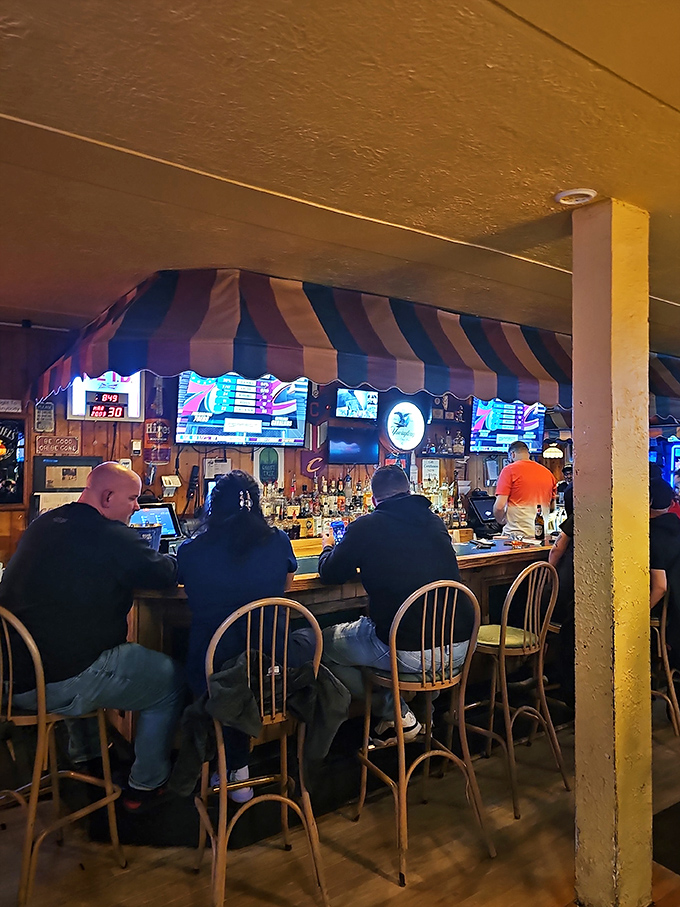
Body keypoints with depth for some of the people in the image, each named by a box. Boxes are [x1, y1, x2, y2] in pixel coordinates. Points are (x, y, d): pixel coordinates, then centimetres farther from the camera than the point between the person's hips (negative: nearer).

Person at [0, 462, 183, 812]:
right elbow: (165, 573, -8)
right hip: (63, 685, -8)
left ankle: (83, 757, 51)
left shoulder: (42, 525, 9)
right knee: (170, 678, 10)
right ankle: (145, 785, 23)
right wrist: (175, 559, 15)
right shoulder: (112, 537, -16)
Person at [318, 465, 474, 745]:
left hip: (408, 654, -6)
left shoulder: (367, 526, -6)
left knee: (325, 643, 14)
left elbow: (330, 574, 6)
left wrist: (328, 548, 28)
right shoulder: (435, 522, 10)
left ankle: (396, 714, 17)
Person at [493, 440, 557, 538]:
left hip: (515, 533, -5)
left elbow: (499, 506, -10)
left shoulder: (509, 470, -4)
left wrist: (501, 521, 8)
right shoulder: (548, 473, 12)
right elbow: (552, 507, 21)